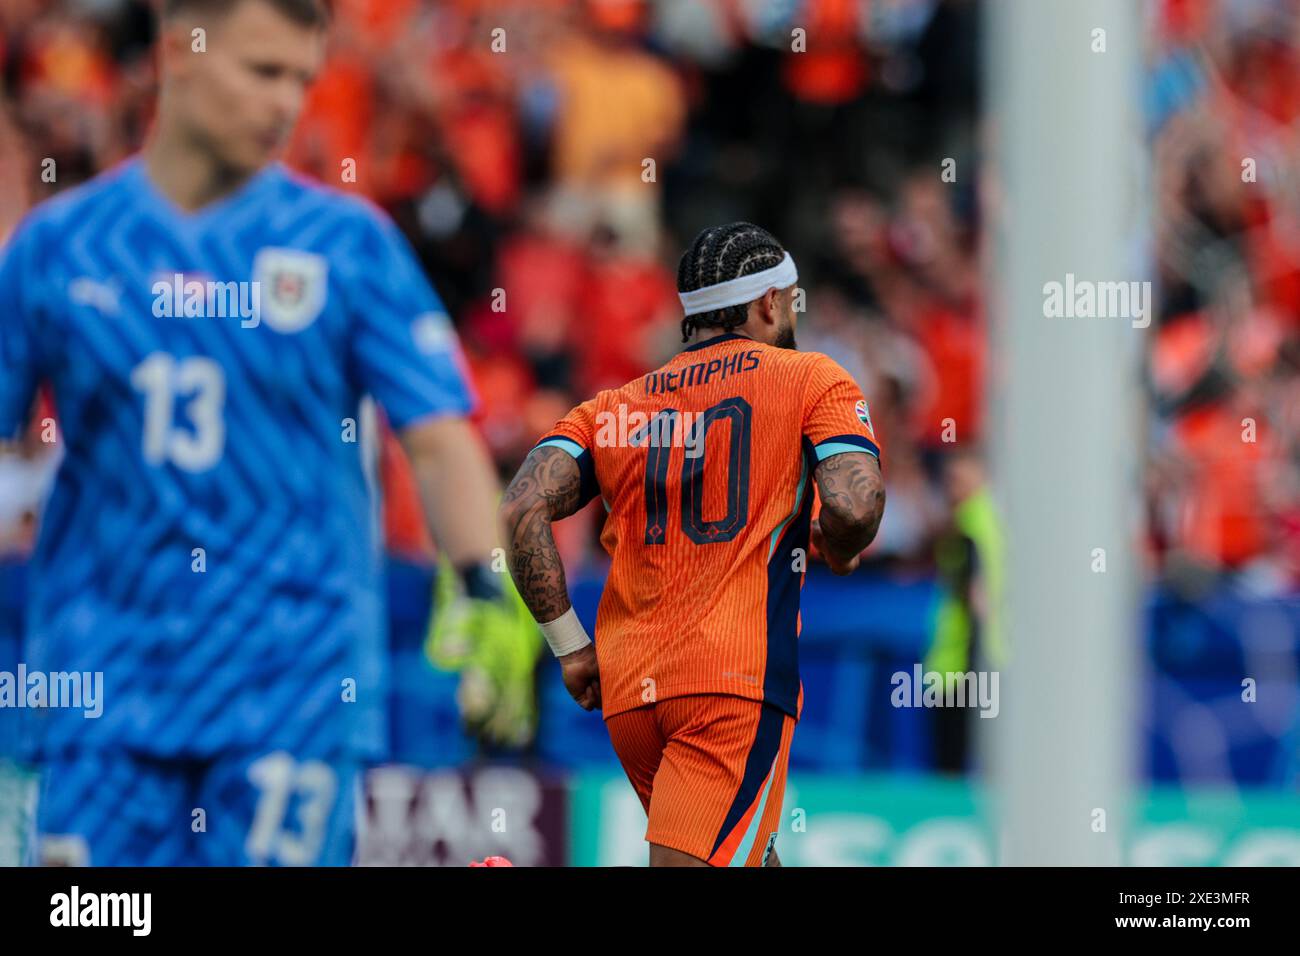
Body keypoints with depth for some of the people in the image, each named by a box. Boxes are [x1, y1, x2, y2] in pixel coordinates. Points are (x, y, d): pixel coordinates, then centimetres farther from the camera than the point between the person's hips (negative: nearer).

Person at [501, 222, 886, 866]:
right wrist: (838, 551, 14)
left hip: (626, 691, 6)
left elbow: (522, 510, 2)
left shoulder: (613, 407, 17)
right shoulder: (811, 379, 7)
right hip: (738, 678, -6)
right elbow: (854, 506, -9)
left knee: (751, 856, 23)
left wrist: (569, 645, 8)